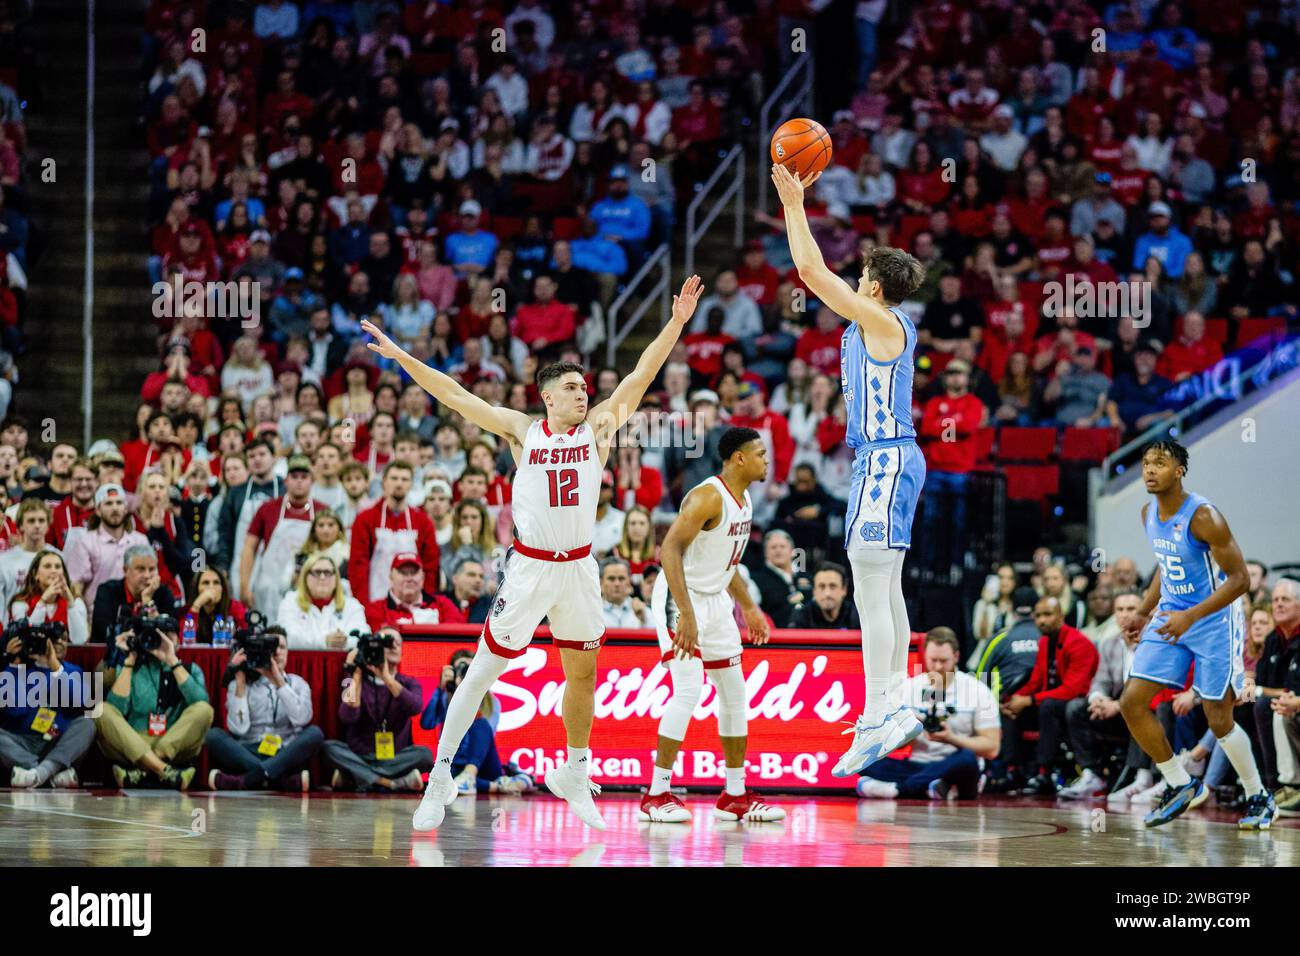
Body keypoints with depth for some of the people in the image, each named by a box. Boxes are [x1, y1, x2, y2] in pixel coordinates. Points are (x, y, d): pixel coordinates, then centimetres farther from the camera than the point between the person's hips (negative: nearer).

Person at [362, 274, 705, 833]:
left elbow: (641, 375, 1)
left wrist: (677, 323, -6)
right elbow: (455, 396, 0)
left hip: (579, 567, 3)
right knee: (484, 670, -5)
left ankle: (574, 776, 29)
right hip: (530, 567, -3)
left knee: (582, 673, 12)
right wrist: (399, 356, -3)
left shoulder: (600, 427, 5)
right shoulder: (522, 431, 1)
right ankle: (440, 777, -1)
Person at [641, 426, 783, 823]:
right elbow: (670, 548, -28)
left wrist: (748, 607, 21)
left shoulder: (744, 500, 8)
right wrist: (685, 614, -34)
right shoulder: (708, 497, -22)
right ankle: (657, 795, -12)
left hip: (715, 600, 10)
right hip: (681, 598, -10)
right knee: (689, 690, -17)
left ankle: (736, 795, 18)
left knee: (734, 694, 10)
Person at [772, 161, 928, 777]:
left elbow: (812, 270, -16)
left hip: (885, 463, -10)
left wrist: (795, 203, -8)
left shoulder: (883, 322, -12)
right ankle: (894, 709, 20)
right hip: (886, 458, 10)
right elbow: (814, 273, 18)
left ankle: (878, 719, -14)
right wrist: (794, 204, 16)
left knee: (870, 593, -12)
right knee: (885, 590, 14)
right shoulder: (877, 326, 13)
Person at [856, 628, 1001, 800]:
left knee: (967, 759, -37)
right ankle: (931, 787, -39)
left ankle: (896, 789, -36)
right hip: (915, 766, 2)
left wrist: (952, 739, -17)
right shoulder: (907, 688, 8)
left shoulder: (978, 691, 1)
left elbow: (991, 749, -5)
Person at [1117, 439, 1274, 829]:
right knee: (1131, 702, -4)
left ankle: (1259, 797, 19)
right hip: (1171, 615, 7)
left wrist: (1191, 617, -28)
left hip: (1214, 620, -7)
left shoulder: (1203, 517, -22)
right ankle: (1181, 786, 11)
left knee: (1219, 720, -3)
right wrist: (1145, 612, 12)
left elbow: (1239, 579, -21)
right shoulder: (1149, 514, 2)